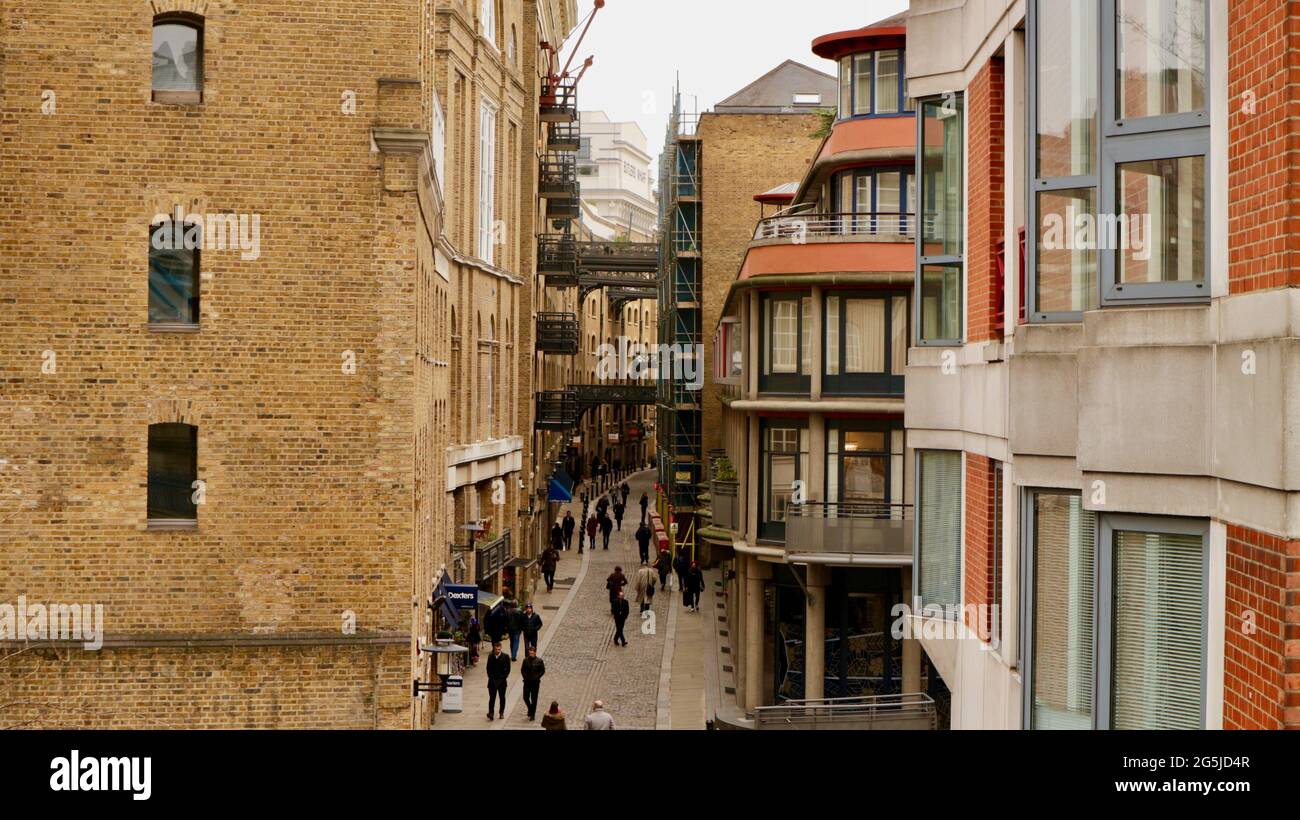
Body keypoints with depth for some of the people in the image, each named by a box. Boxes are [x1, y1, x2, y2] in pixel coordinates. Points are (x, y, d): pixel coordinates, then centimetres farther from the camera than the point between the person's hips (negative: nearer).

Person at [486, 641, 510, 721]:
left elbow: (508, 669, -1)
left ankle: (502, 713, 20)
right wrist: (490, 677, -3)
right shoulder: (490, 657, 3)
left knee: (502, 697, 9)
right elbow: (488, 668, 7)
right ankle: (490, 713, -6)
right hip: (492, 680, 0)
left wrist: (504, 677, -8)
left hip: (502, 680, 0)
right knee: (492, 697, -4)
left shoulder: (506, 657, -2)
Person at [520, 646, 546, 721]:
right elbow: (522, 670, 9)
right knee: (525, 697, 0)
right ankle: (530, 708, 28)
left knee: (534, 699, 3)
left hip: (535, 682, -2)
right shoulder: (526, 660, 1)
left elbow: (542, 671, 0)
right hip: (527, 681, 2)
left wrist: (537, 677, -6)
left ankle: (532, 715, 11)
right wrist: (525, 677, -2)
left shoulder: (539, 661, -5)